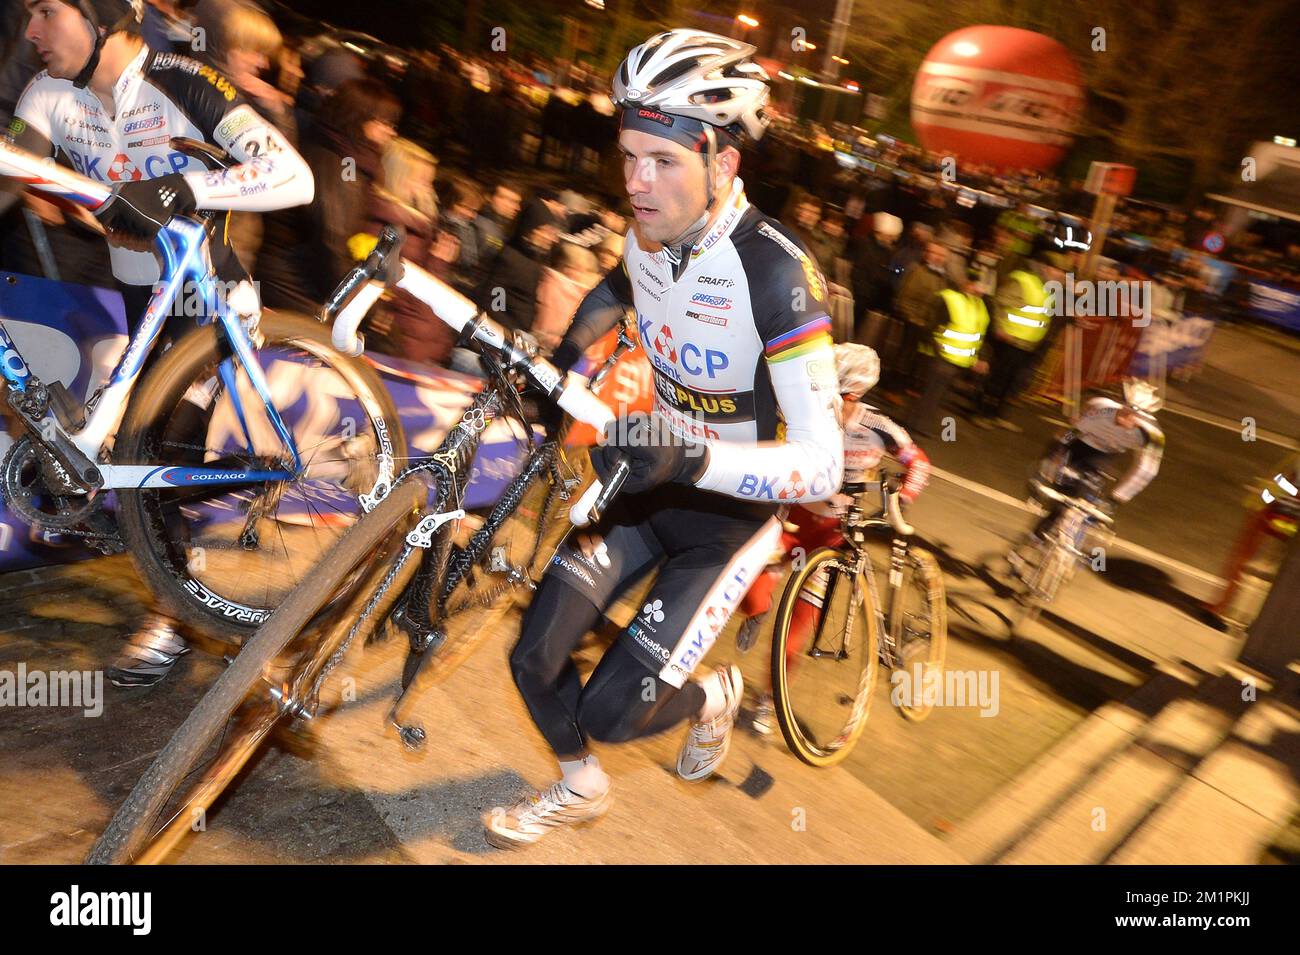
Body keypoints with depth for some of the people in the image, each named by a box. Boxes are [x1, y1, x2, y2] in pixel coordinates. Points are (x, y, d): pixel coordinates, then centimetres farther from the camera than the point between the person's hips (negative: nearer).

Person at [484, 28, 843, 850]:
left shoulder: (776, 273, -29)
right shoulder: (646, 238, -8)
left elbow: (822, 464, -33)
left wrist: (692, 459, -47)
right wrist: (564, 361, 7)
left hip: (732, 509, -5)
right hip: (651, 485, 6)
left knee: (611, 710, -7)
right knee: (536, 660, -1)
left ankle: (714, 698, 28)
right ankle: (581, 789, 31)